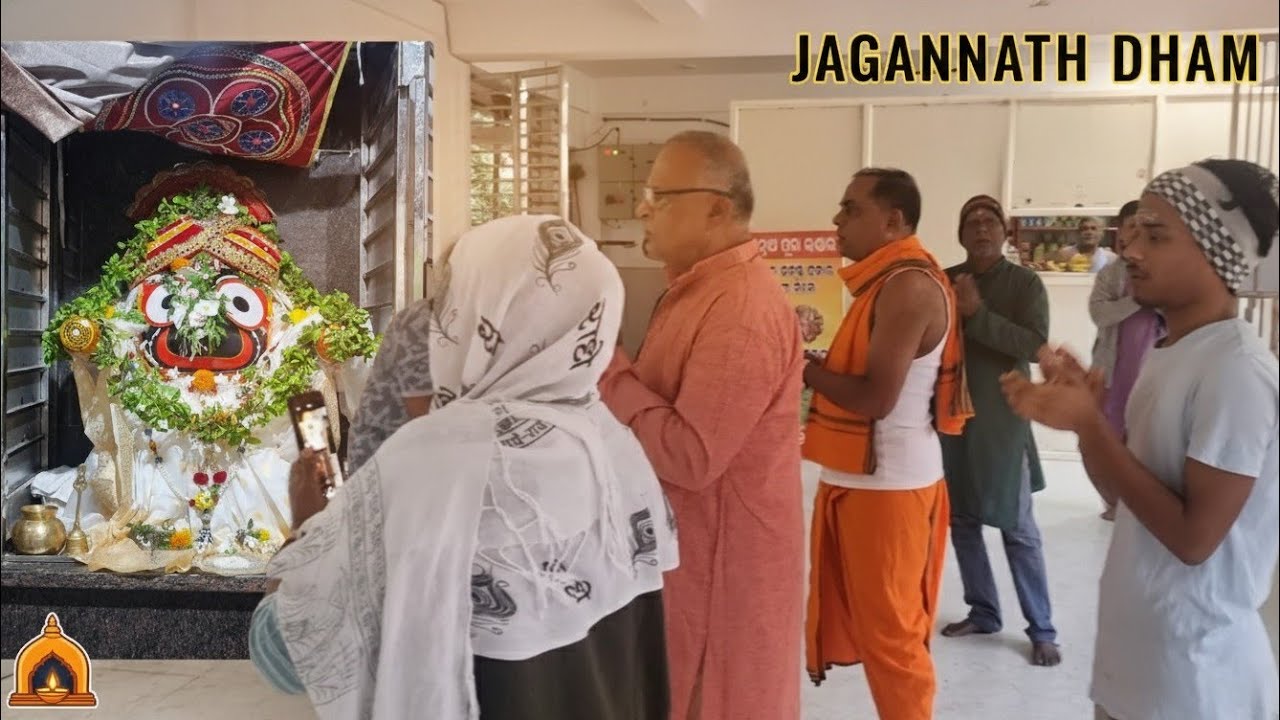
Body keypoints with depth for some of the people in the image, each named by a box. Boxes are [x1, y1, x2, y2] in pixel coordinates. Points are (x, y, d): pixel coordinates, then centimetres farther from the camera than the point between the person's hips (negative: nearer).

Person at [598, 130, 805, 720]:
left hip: (722, 562, -10)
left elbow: (690, 457, -29)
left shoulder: (741, 309, -25)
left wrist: (606, 370, -23)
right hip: (691, 548, 10)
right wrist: (610, 371, 2)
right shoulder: (702, 288, 10)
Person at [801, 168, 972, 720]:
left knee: (889, 630, 2)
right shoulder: (890, 281, 14)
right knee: (873, 623, 18)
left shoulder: (908, 285, -19)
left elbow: (876, 397, -24)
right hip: (865, 477, 10)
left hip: (887, 484, -10)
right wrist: (816, 363, 1)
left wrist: (802, 367, -14)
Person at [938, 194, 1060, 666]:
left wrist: (978, 314, -22)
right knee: (962, 522, 12)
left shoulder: (1025, 282, -4)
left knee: (1018, 529, 1)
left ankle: (1041, 630, 12)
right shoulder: (944, 282, 4)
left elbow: (1036, 345, -16)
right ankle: (983, 612, 27)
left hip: (1001, 422, -4)